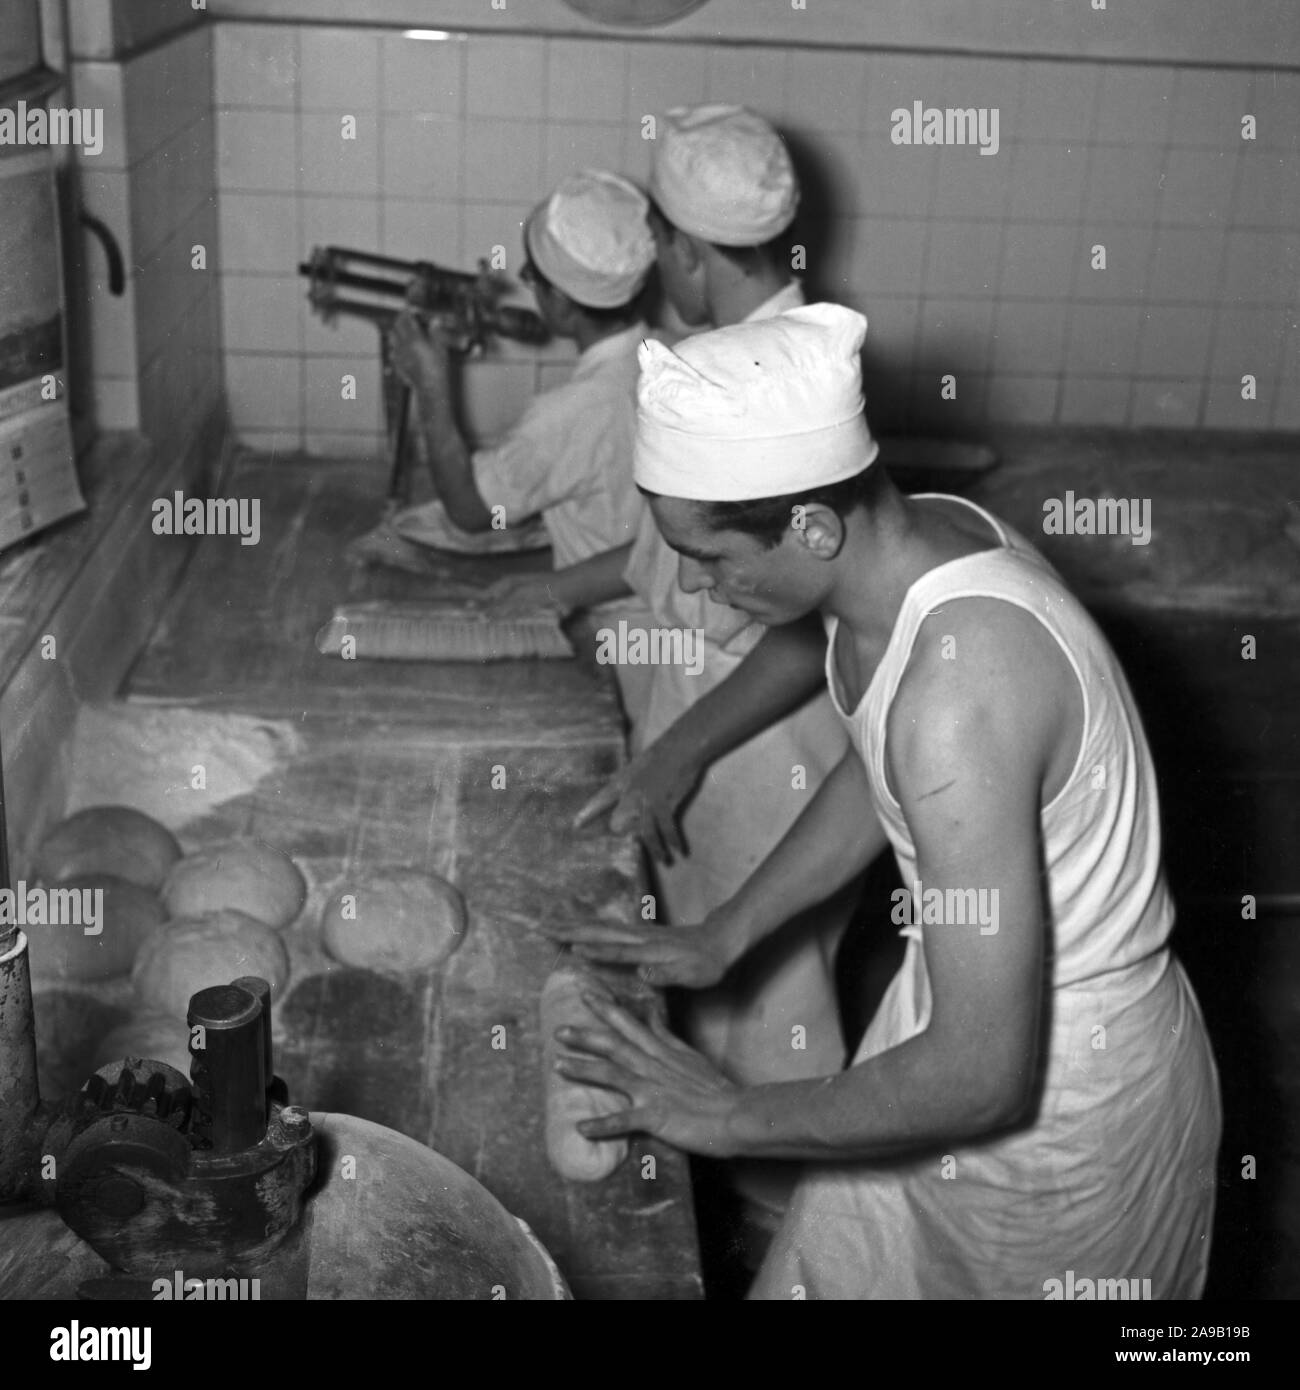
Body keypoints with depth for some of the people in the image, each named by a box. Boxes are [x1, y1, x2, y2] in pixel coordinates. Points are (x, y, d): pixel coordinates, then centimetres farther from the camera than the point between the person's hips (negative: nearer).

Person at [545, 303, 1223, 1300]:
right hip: (981, 993, 8)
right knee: (843, 1261, 21)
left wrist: (730, 1118, -20)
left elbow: (981, 1076, -33)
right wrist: (724, 933, 10)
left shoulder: (959, 688, -37)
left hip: (1058, 1104, -8)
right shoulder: (915, 534, -9)